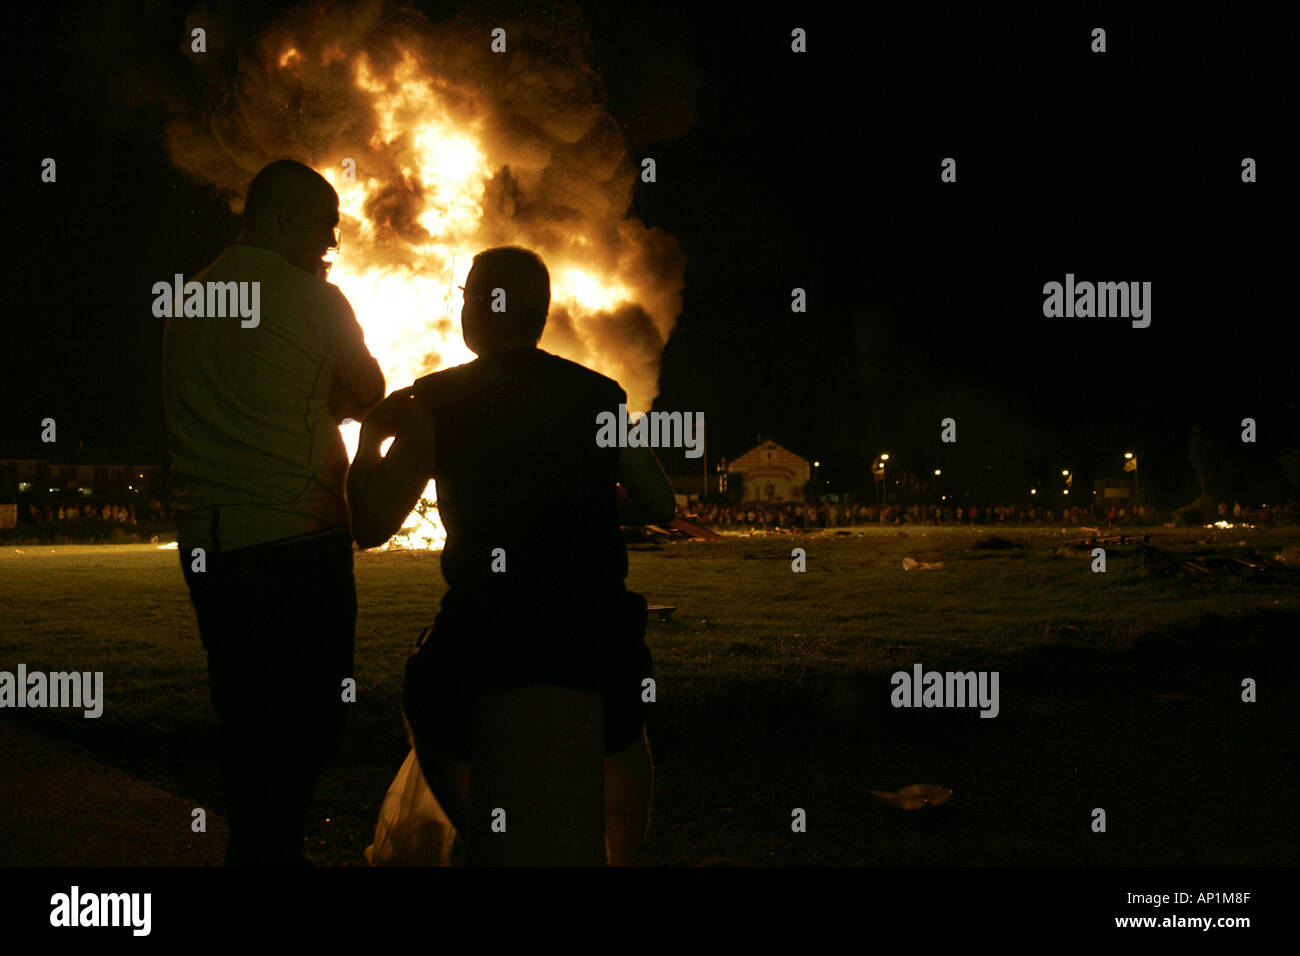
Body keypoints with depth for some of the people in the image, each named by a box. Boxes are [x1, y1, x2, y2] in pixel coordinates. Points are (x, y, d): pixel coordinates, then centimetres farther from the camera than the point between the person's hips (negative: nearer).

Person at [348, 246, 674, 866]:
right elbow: (659, 507, 11)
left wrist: (369, 436, 14)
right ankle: (622, 857, 28)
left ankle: (490, 847, 24)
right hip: (596, 640, 2)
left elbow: (370, 527, -3)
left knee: (432, 723, 31)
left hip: (481, 642, -2)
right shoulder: (600, 396, 6)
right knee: (623, 732, 35)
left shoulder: (433, 403, 0)